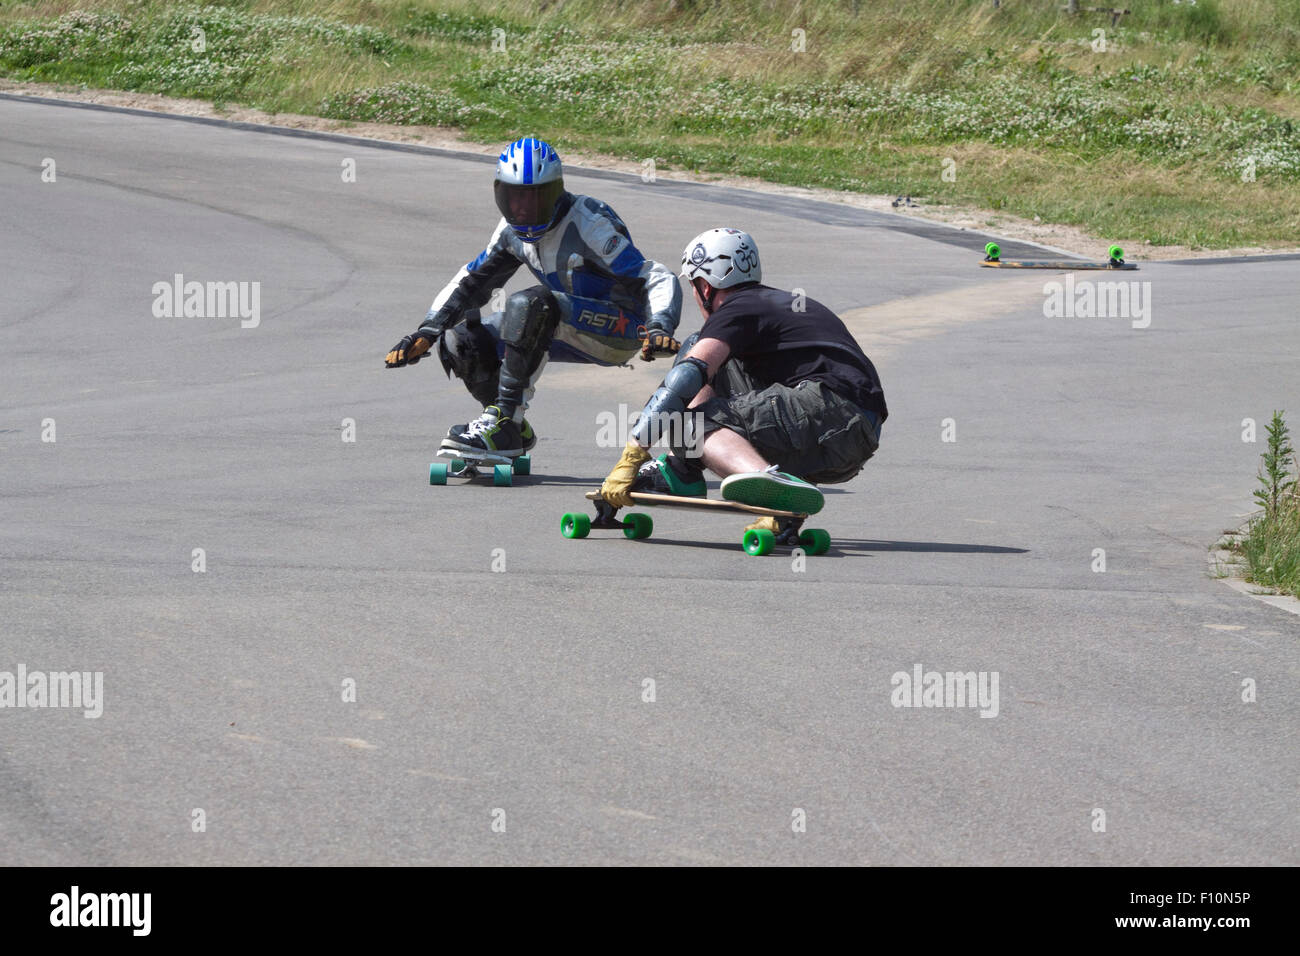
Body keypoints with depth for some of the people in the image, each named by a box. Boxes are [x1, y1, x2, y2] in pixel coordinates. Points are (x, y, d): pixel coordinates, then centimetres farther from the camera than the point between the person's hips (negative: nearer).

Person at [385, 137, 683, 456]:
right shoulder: (512, 231, 1)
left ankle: (503, 424, -30)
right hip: (574, 331, 8)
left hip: (621, 327, -8)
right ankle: (515, 430, 9)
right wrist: (427, 331, 1)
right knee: (458, 339, -3)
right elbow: (471, 282, 13)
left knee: (529, 304, -35)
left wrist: (659, 328, -42)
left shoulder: (587, 223, -21)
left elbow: (656, 279, -25)